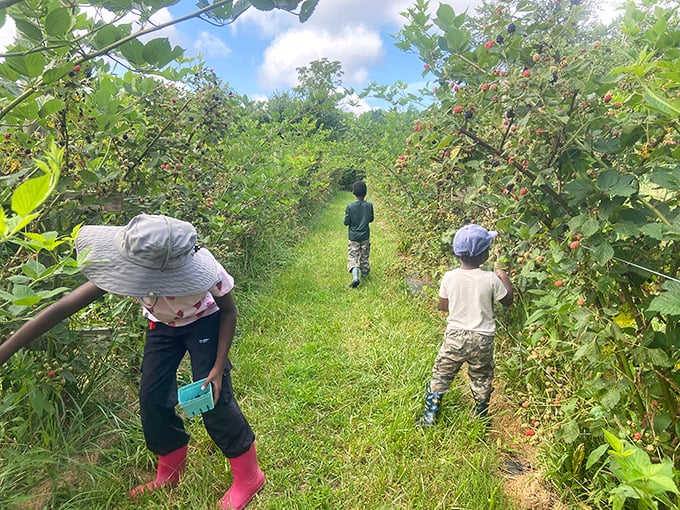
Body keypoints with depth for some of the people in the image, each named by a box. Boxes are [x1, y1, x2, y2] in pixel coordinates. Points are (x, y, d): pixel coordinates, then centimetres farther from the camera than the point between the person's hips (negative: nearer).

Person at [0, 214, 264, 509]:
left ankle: (248, 477, 13)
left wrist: (218, 367, -22)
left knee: (213, 399, -10)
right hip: (162, 326, 4)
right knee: (152, 399, 4)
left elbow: (228, 310, -20)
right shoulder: (126, 269, -31)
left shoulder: (203, 267, -39)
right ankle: (170, 473, 31)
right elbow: (64, 307, -27)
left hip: (204, 322, -4)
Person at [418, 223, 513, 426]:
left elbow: (443, 306, -1)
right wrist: (504, 278, 14)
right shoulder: (491, 279, -15)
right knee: (482, 380, 22)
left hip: (454, 337, 0)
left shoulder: (449, 277, -12)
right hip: (482, 340, 0)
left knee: (440, 376, 15)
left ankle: (429, 417, 20)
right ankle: (481, 418, 39)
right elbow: (508, 300, 2)